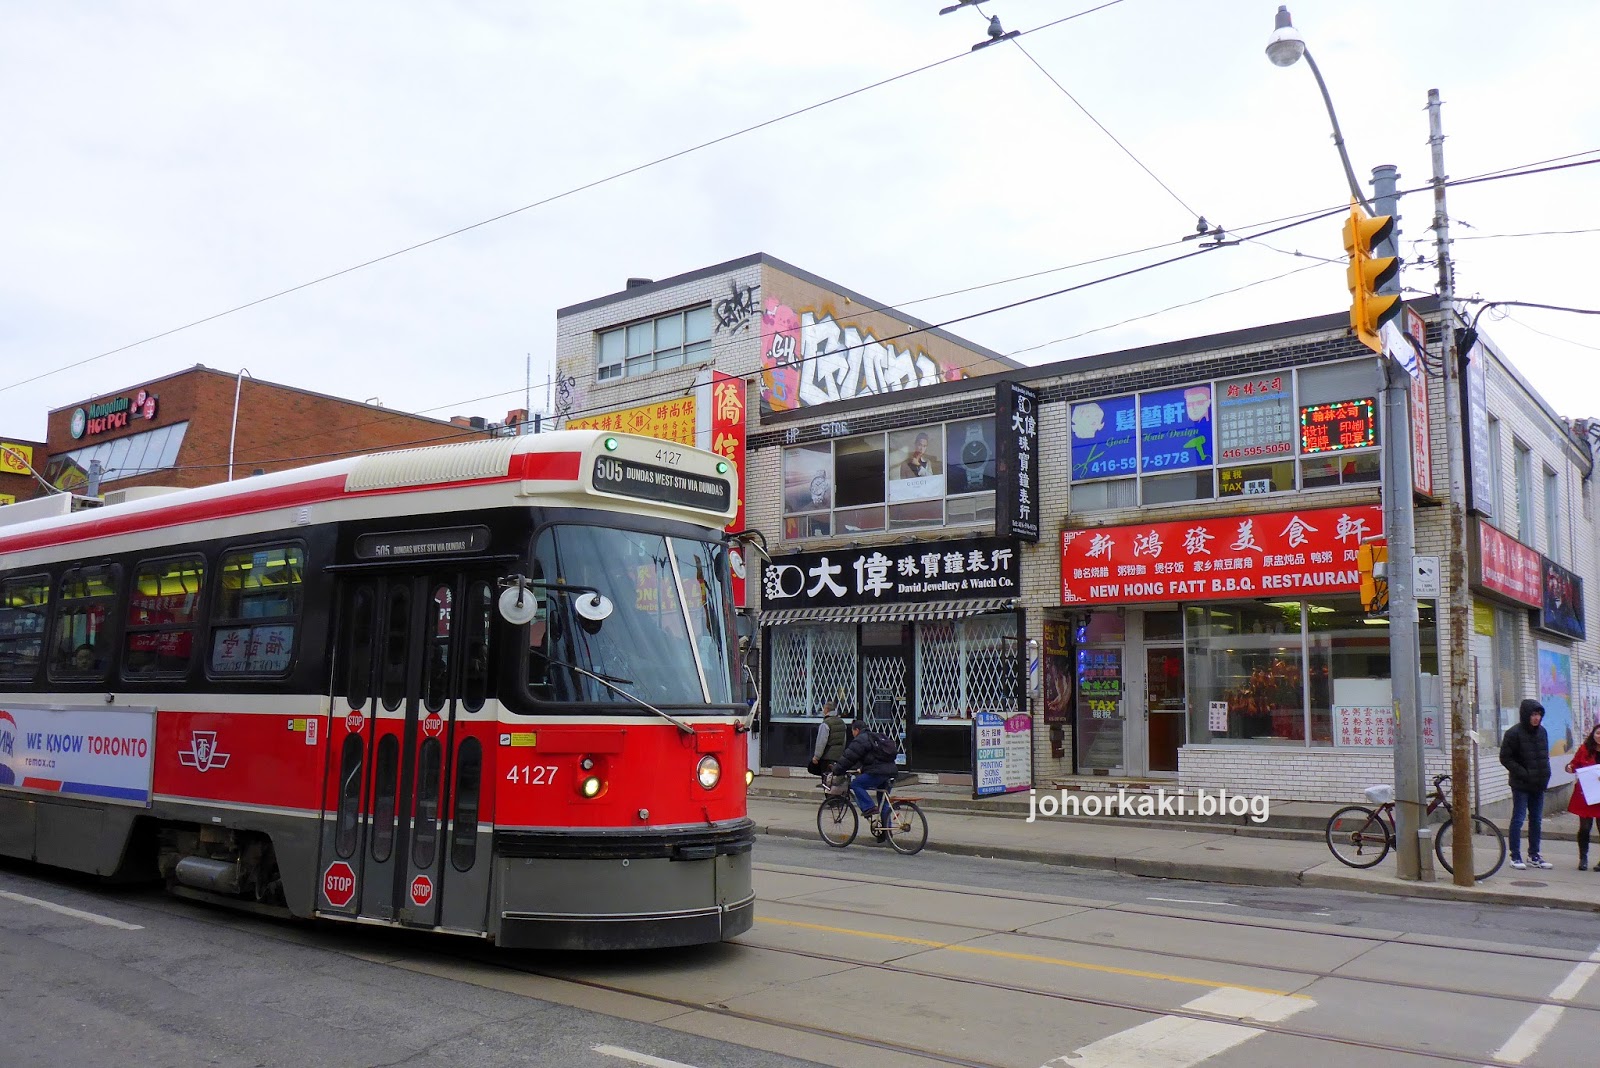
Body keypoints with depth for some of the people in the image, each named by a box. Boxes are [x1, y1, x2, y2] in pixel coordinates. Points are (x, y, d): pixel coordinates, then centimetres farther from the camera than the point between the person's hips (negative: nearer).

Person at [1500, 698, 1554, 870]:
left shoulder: (1542, 732, 8)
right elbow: (1505, 758, -12)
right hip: (1521, 785, -6)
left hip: (1538, 785, 6)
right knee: (1518, 819, -2)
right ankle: (1515, 857, 5)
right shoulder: (1514, 733, -12)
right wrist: (1523, 774, -17)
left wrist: (1545, 775, 5)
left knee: (1536, 820, 12)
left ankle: (1534, 855, 22)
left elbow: (1544, 756, 19)